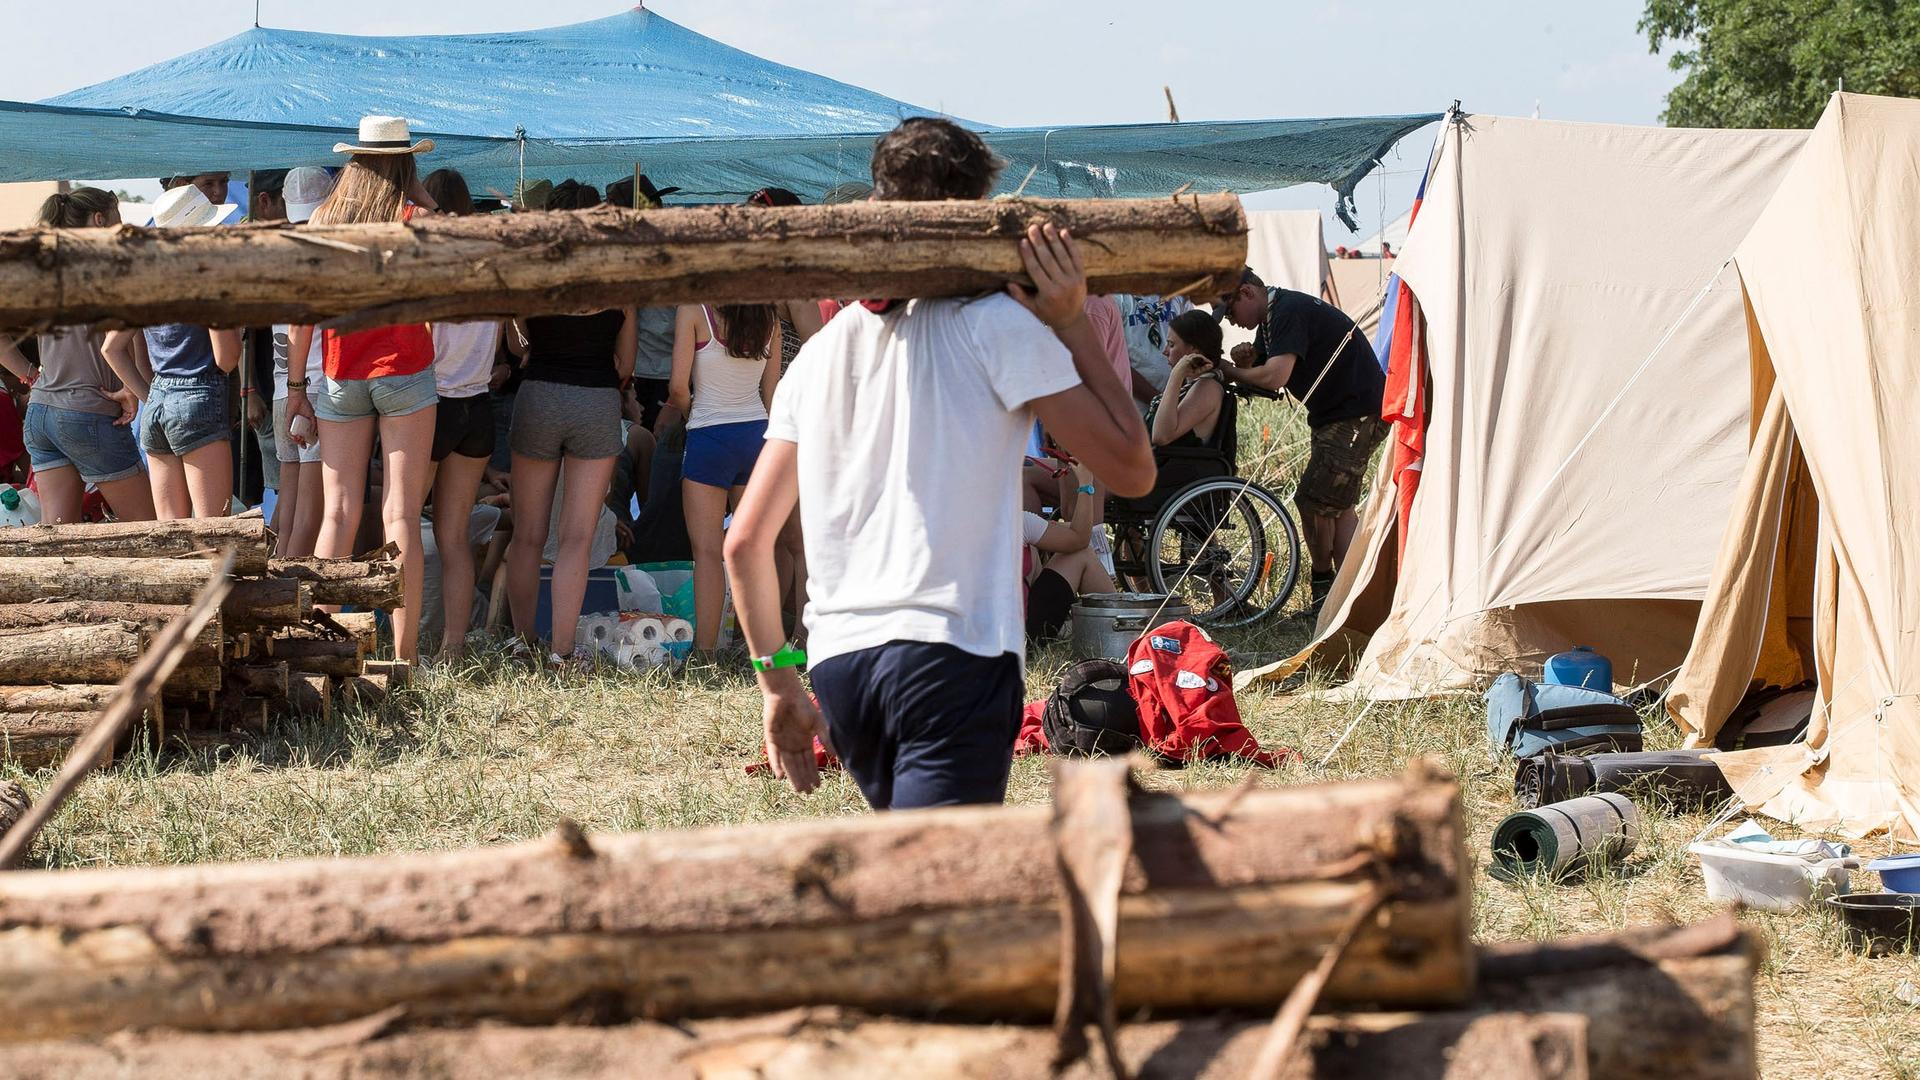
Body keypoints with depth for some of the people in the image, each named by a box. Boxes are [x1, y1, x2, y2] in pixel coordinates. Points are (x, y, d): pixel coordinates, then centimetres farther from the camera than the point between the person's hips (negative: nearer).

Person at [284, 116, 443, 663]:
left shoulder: (323, 218, 3)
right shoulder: (413, 219, -7)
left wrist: (295, 385, 9)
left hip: (340, 378, 3)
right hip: (403, 372, -3)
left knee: (338, 513, 5)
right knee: (401, 515, -3)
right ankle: (404, 653, -5)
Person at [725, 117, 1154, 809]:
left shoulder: (821, 351, 16)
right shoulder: (995, 324, -1)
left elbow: (745, 541, 14)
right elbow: (1132, 468, -2)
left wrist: (776, 680, 22)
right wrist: (1072, 324, 3)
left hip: (838, 661, 7)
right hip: (955, 655, -7)